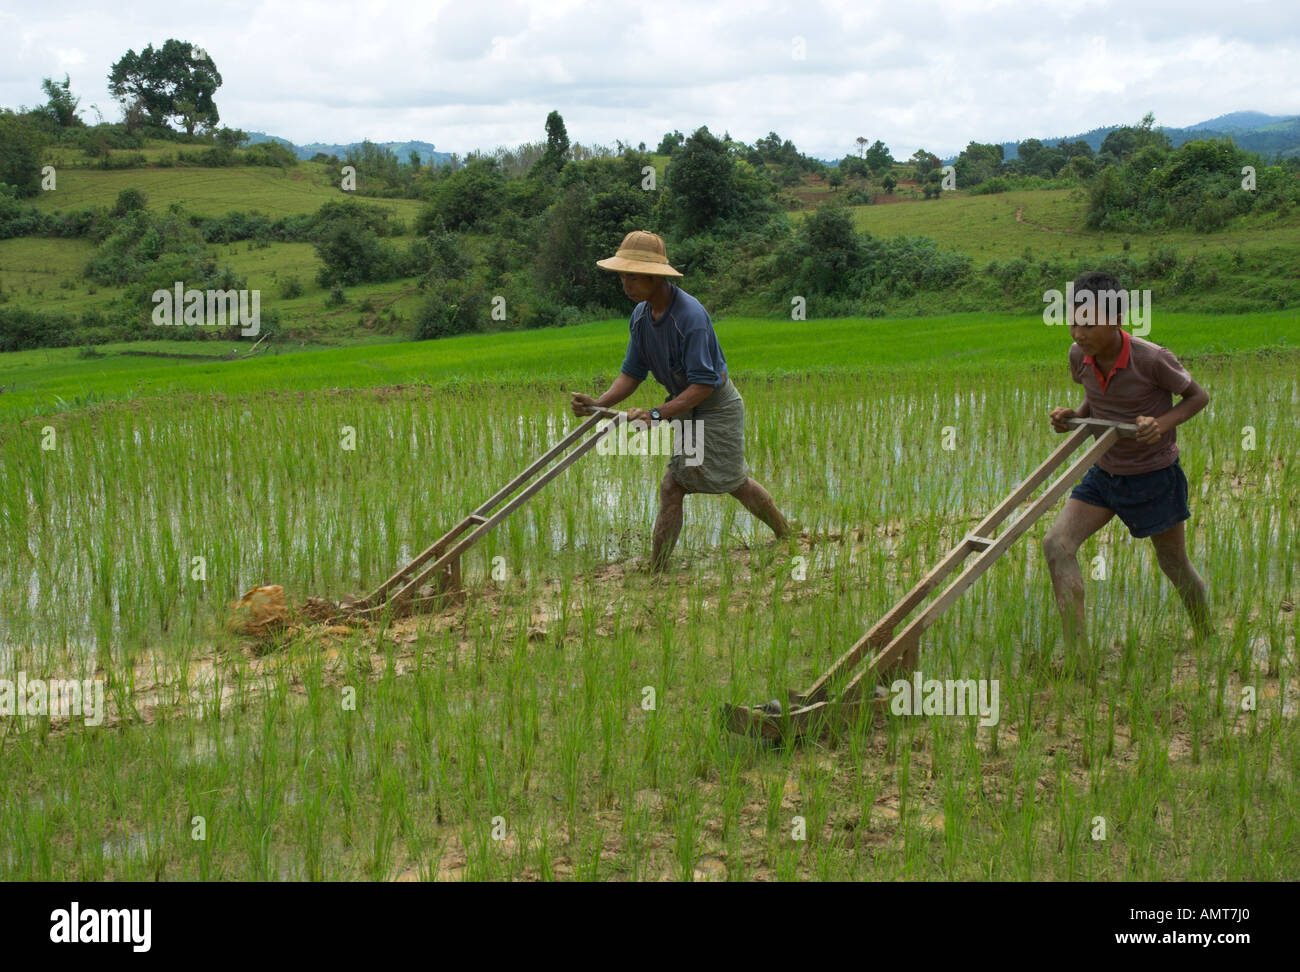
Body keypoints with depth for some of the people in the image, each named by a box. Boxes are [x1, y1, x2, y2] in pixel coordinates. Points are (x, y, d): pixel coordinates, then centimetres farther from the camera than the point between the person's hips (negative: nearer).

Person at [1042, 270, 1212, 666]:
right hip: (1104, 472, 5)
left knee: (1175, 566, 11)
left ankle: (1207, 640, 40)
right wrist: (1073, 416, -10)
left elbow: (1198, 396, -9)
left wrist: (1162, 424, -26)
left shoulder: (1152, 359, -25)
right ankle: (1075, 654, -13)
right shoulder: (1080, 357, -9)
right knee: (1057, 544, -13)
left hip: (1155, 475, -5)